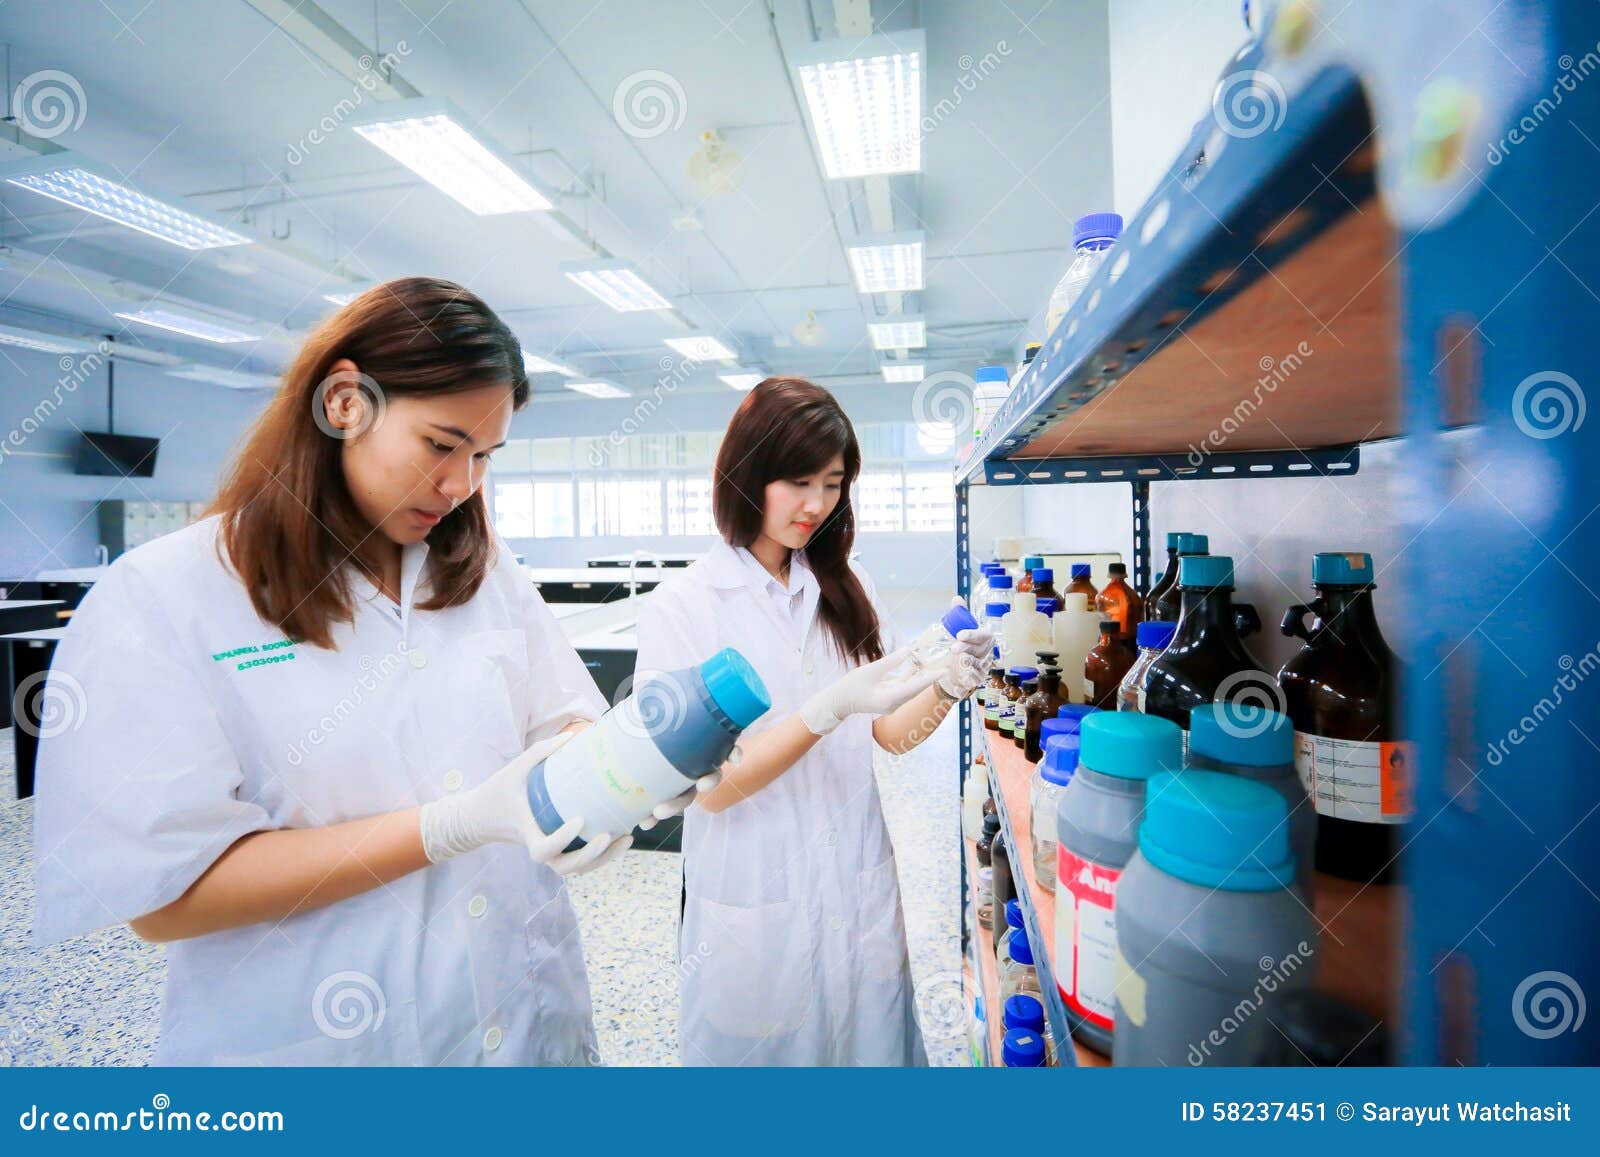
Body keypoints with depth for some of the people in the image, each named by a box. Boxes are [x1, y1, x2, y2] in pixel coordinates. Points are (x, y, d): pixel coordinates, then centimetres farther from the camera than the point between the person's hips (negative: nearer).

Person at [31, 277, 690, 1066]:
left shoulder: (488, 576, 0)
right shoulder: (156, 601, -13)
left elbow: (566, 724, 2)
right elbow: (164, 894, -17)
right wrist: (460, 823, -26)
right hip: (313, 1041, -4)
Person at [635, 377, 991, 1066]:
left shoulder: (846, 589, 0)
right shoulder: (680, 606, -15)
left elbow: (891, 733, 2)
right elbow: (711, 787, -17)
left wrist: (946, 688, -18)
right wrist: (831, 708, -29)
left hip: (861, 894, 5)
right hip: (754, 902, -4)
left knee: (870, 1045, 23)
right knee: (763, 1048, 17)